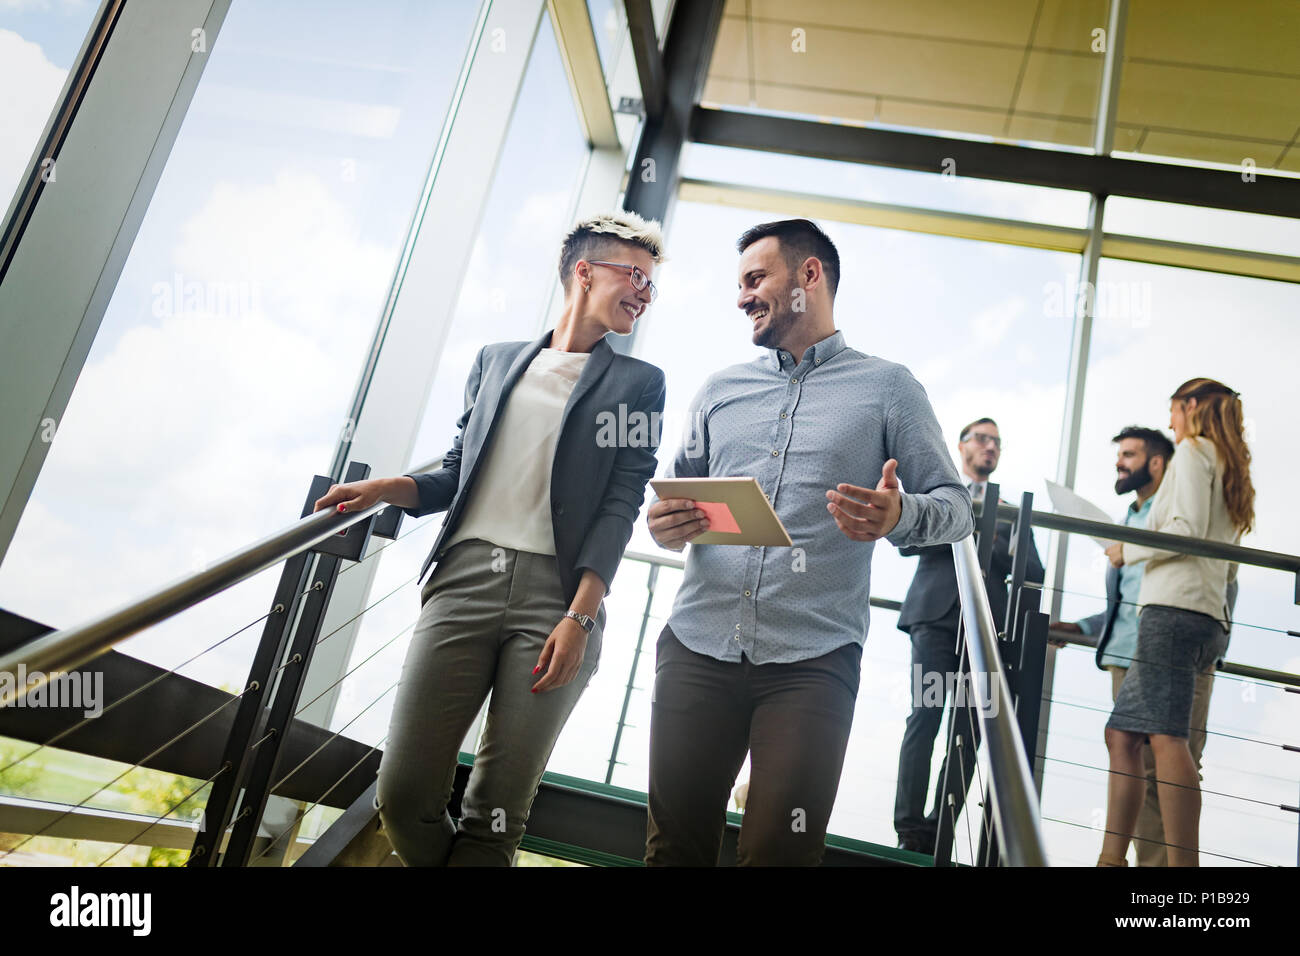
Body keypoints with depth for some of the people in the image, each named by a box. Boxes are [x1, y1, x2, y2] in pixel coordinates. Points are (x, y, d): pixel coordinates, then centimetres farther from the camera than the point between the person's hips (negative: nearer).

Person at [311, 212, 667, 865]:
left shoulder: (636, 383, 11)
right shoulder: (496, 361, 19)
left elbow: (621, 504, 1)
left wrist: (580, 616, -10)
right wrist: (386, 488, 1)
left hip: (556, 591, -2)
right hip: (466, 575, 2)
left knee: (497, 812, -2)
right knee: (404, 793, -2)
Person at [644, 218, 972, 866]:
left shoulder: (887, 388, 8)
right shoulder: (720, 390, 19)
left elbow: (955, 505, 5)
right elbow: (678, 491, 22)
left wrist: (898, 516, -19)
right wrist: (664, 525, -3)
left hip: (812, 661, -3)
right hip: (697, 646, 3)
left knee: (778, 849, -3)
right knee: (675, 843, 6)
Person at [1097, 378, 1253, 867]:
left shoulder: (1193, 451, 3)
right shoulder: (1232, 470, 29)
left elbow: (1187, 529, -13)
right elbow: (1228, 567, 29)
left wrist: (1128, 550, 0)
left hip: (1176, 608, -9)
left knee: (1165, 735, -19)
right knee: (1122, 734, 5)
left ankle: (1182, 862, -26)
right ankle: (1112, 857, 2)